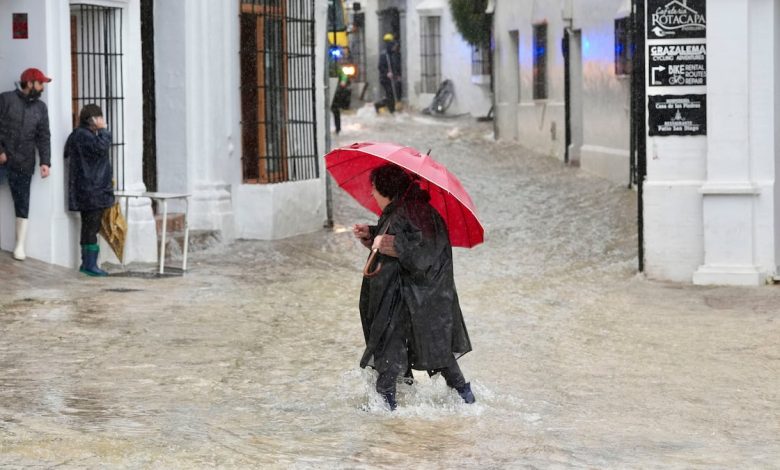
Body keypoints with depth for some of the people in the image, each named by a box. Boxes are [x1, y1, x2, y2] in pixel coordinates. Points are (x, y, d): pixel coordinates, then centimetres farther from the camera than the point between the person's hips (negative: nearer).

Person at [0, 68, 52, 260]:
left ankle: (20, 246, 5)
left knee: (22, 204, 2)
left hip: (24, 163, 3)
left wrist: (45, 161, -2)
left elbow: (44, 137, 9)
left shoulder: (41, 108, 11)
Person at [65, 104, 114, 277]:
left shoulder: (87, 134, 19)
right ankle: (90, 264, -9)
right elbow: (101, 147, -27)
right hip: (90, 191, -11)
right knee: (91, 226, -9)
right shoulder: (82, 135, -14)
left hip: (96, 190, 11)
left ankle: (87, 263, 17)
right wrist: (103, 130, -13)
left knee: (90, 227, 13)